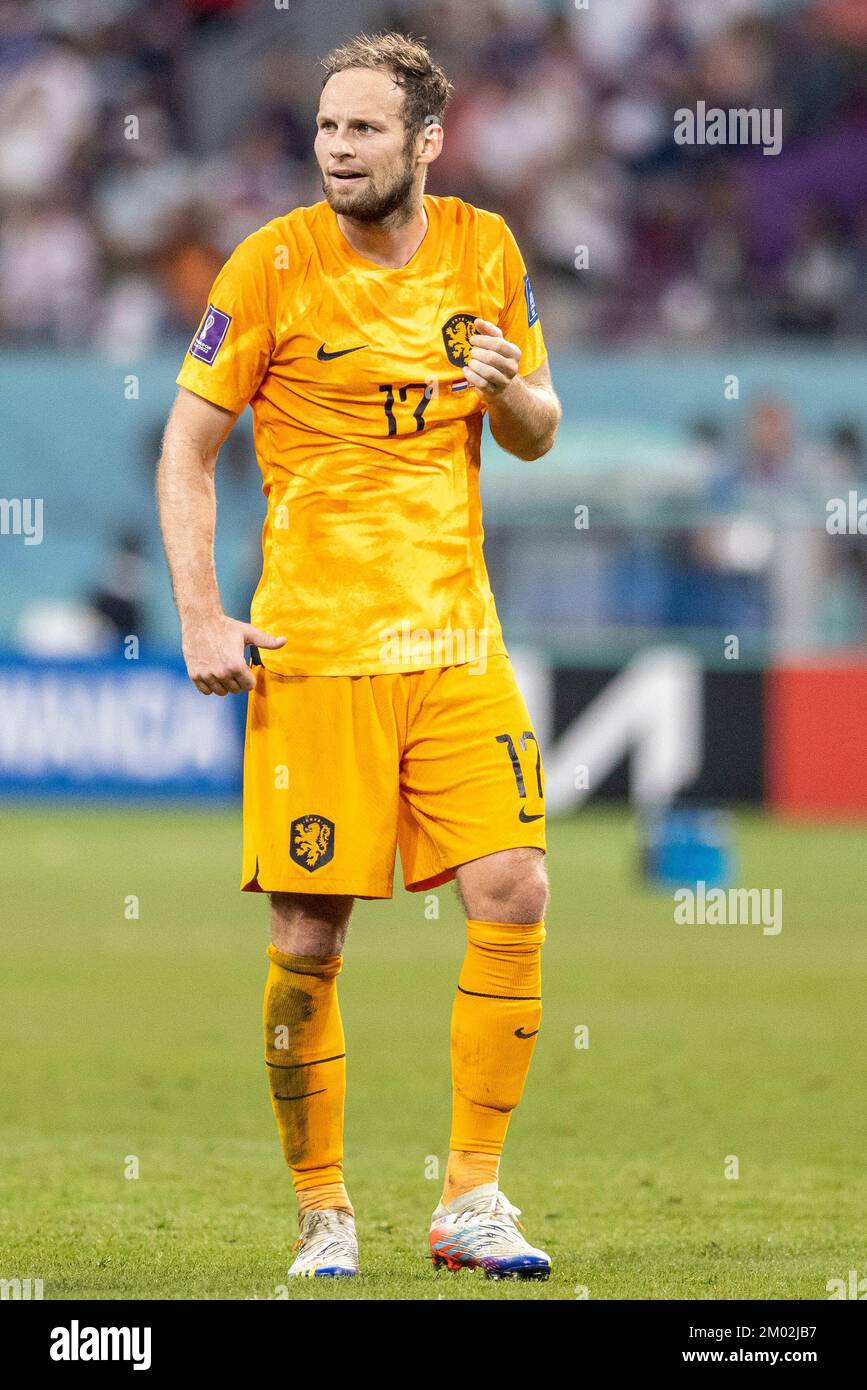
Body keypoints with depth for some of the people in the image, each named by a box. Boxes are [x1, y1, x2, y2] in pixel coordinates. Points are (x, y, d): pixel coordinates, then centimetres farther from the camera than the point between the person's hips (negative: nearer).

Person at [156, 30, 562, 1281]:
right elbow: (188, 448, 1)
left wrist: (509, 389, -8)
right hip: (315, 648, -3)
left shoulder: (484, 251, 6)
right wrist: (200, 617, -8)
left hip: (456, 637, 3)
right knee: (308, 938, -3)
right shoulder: (273, 264, -4)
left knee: (514, 894, -9)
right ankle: (322, 1215, 11)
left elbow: (537, 437, 16)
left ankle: (471, 1202, 1)